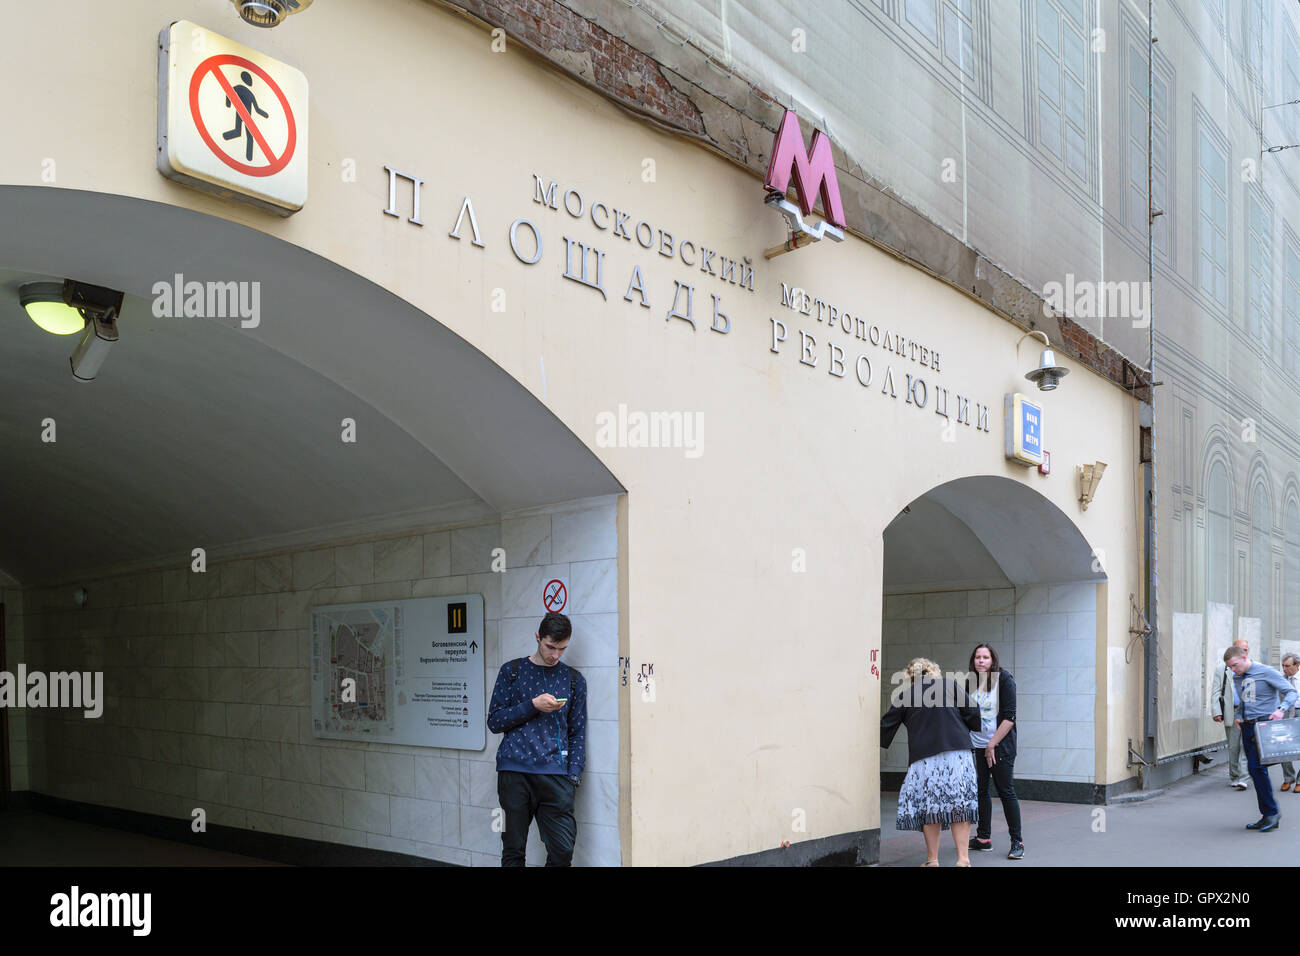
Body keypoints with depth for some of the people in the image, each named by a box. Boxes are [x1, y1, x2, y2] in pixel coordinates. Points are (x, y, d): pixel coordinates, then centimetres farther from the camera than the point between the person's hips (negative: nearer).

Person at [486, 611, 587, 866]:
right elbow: (494, 722, 5)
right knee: (513, 850, 3)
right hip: (514, 771, 0)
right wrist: (532, 705, -8)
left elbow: (578, 733, 13)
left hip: (555, 774, 1)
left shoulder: (574, 680, 12)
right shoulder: (511, 671, 9)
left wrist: (573, 777, 2)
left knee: (563, 850, -7)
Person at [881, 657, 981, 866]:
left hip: (925, 758, -1)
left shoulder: (905, 695, 9)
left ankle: (932, 860, 11)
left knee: (929, 808, 7)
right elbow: (973, 715, 6)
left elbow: (887, 726, 13)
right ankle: (963, 859, 1)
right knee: (959, 804, 5)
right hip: (958, 753, 1)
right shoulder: (951, 685, 11)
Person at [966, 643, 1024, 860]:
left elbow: (1009, 717, -13)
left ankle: (1017, 841, 5)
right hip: (976, 745, 5)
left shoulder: (1003, 679, -9)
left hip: (1001, 745, -5)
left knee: (1006, 791, -3)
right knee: (980, 790, 9)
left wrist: (992, 745, -14)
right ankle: (983, 838, 21)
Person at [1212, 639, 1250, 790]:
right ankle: (1233, 777, 20)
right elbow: (1216, 693, 5)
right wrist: (1217, 712, -5)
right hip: (1231, 713, 1)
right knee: (1233, 747, 7)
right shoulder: (1223, 670, 7)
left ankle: (1242, 779, -7)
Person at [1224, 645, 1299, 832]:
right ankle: (1267, 816, 14)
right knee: (1255, 770, 7)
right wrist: (1238, 716, 10)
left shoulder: (1266, 672, -8)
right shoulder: (1236, 678, 13)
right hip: (1247, 727, 7)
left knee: (1256, 767, -16)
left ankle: (1272, 812, -4)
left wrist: (1281, 709, -25)